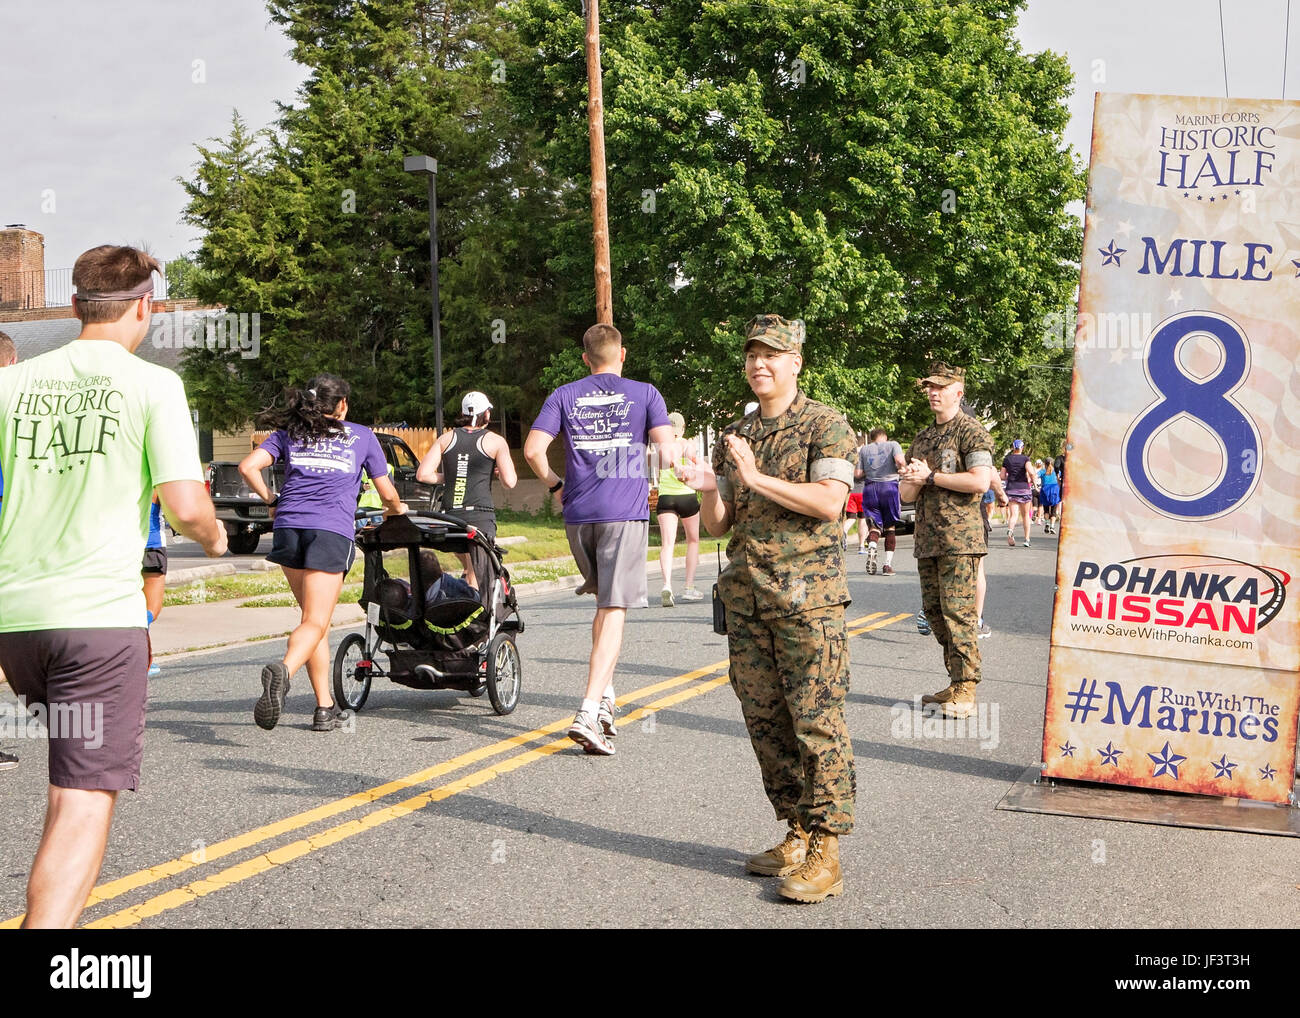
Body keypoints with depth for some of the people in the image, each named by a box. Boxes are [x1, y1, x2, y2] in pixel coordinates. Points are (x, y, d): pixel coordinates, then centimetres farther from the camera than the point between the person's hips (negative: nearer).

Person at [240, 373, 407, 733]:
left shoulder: (288, 432, 20)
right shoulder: (362, 436, 17)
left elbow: (248, 467, 5)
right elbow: (387, 493, 20)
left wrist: (271, 501, 21)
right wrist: (396, 509, 42)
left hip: (289, 527, 3)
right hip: (332, 530, -3)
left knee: (316, 618, 14)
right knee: (315, 622, -9)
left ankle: (325, 707, 13)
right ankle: (283, 671, -39)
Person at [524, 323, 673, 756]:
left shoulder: (564, 396, 8)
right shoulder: (644, 394, 3)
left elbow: (533, 449, -3)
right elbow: (667, 450, -7)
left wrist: (555, 484, 11)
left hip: (578, 513, 3)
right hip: (625, 513, -3)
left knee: (605, 604, 22)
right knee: (614, 611, -6)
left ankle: (605, 698, 21)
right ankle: (588, 712, -17)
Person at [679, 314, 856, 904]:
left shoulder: (825, 427, -2)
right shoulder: (734, 438, 16)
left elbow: (829, 502, -16)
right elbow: (718, 525, 14)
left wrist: (758, 478, -19)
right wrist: (705, 489, -6)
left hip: (807, 594, -6)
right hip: (745, 597, 7)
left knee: (816, 720, -8)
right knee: (764, 720, 8)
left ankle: (825, 852, -5)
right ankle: (796, 836, 19)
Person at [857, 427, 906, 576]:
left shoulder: (864, 449, 12)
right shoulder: (893, 445, 6)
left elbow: (857, 473, 6)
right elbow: (900, 460, -14)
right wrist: (901, 469, 7)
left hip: (870, 488, 1)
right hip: (889, 486, -1)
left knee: (875, 525, 9)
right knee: (890, 527, 9)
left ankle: (871, 547, -23)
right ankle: (888, 563, 2)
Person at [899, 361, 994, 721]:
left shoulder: (970, 431, -4)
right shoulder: (922, 439, 20)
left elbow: (980, 481, -18)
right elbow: (906, 493, 20)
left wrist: (930, 476, -11)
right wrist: (913, 479, -4)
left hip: (959, 538, -8)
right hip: (927, 538, 8)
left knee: (958, 611, -10)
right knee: (934, 611, 9)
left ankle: (965, 691, -7)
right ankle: (955, 683, 18)